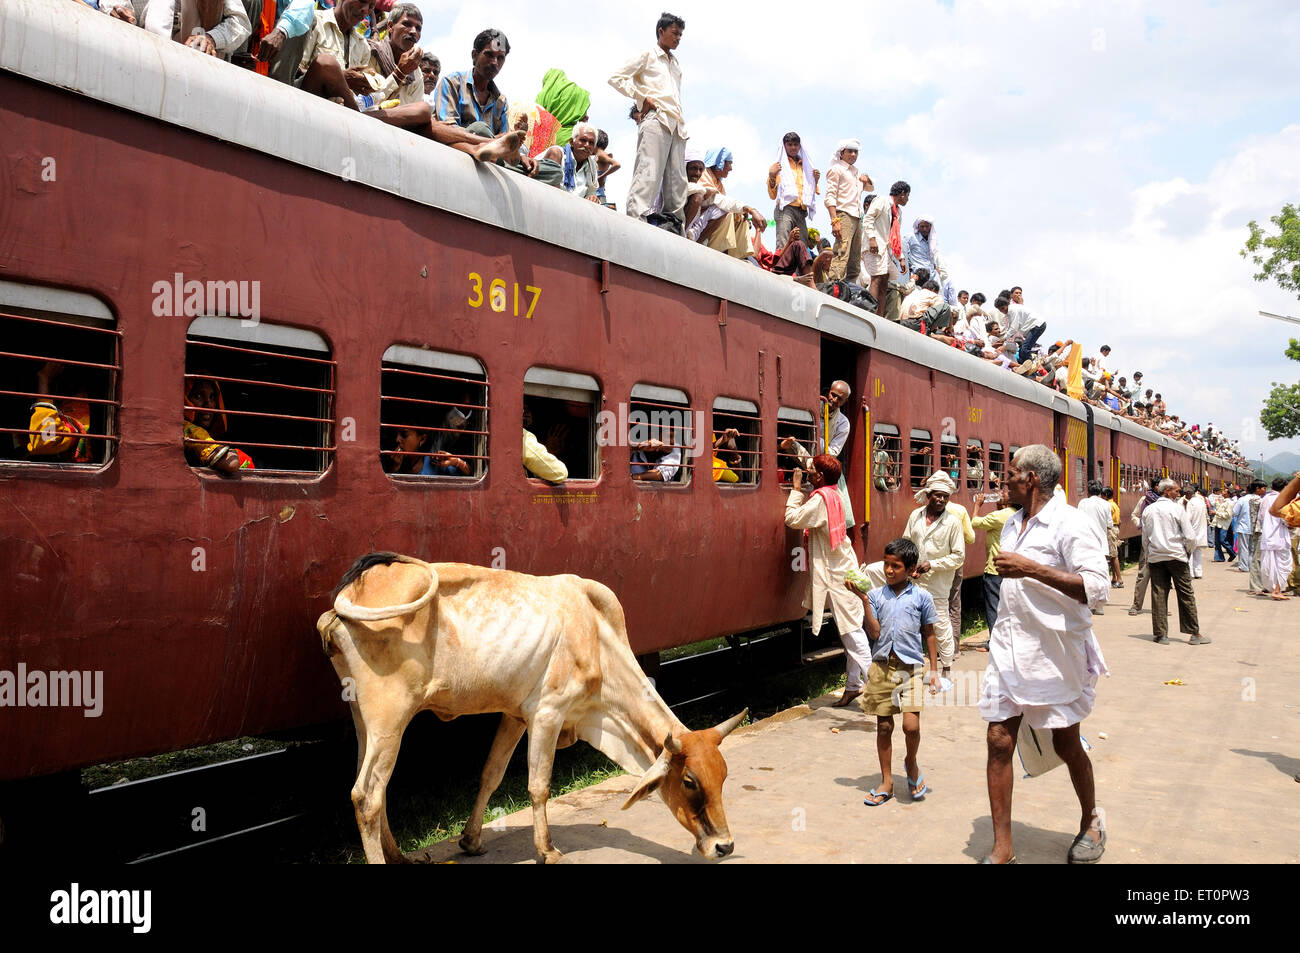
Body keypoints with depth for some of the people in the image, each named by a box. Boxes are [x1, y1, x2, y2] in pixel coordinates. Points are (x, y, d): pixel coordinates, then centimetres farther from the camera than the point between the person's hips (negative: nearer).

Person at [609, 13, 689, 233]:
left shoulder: (676, 64, 29)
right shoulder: (646, 56, 10)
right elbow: (616, 79, 2)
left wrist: (683, 126, 15)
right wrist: (642, 98, -6)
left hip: (677, 124, 7)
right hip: (655, 119, -7)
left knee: (677, 178, 1)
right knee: (649, 171, -19)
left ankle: (672, 222, 4)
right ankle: (637, 218, -25)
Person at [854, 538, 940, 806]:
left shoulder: (921, 597, 2)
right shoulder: (876, 595, 4)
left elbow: (929, 634, 9)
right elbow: (874, 633, -4)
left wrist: (934, 669, 7)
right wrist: (865, 601, -13)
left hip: (910, 666, -2)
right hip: (882, 665, 2)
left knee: (911, 725, -13)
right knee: (884, 726, 8)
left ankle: (911, 763, 20)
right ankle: (886, 782, 21)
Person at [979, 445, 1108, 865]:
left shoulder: (1068, 523, -14)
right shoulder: (1013, 524, 11)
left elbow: (1097, 587, -25)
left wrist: (1030, 569, -29)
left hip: (1054, 652, -6)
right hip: (1009, 648, 6)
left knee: (1066, 744, 10)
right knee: (999, 742, 0)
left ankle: (1091, 822, 38)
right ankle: (1002, 849, 7)